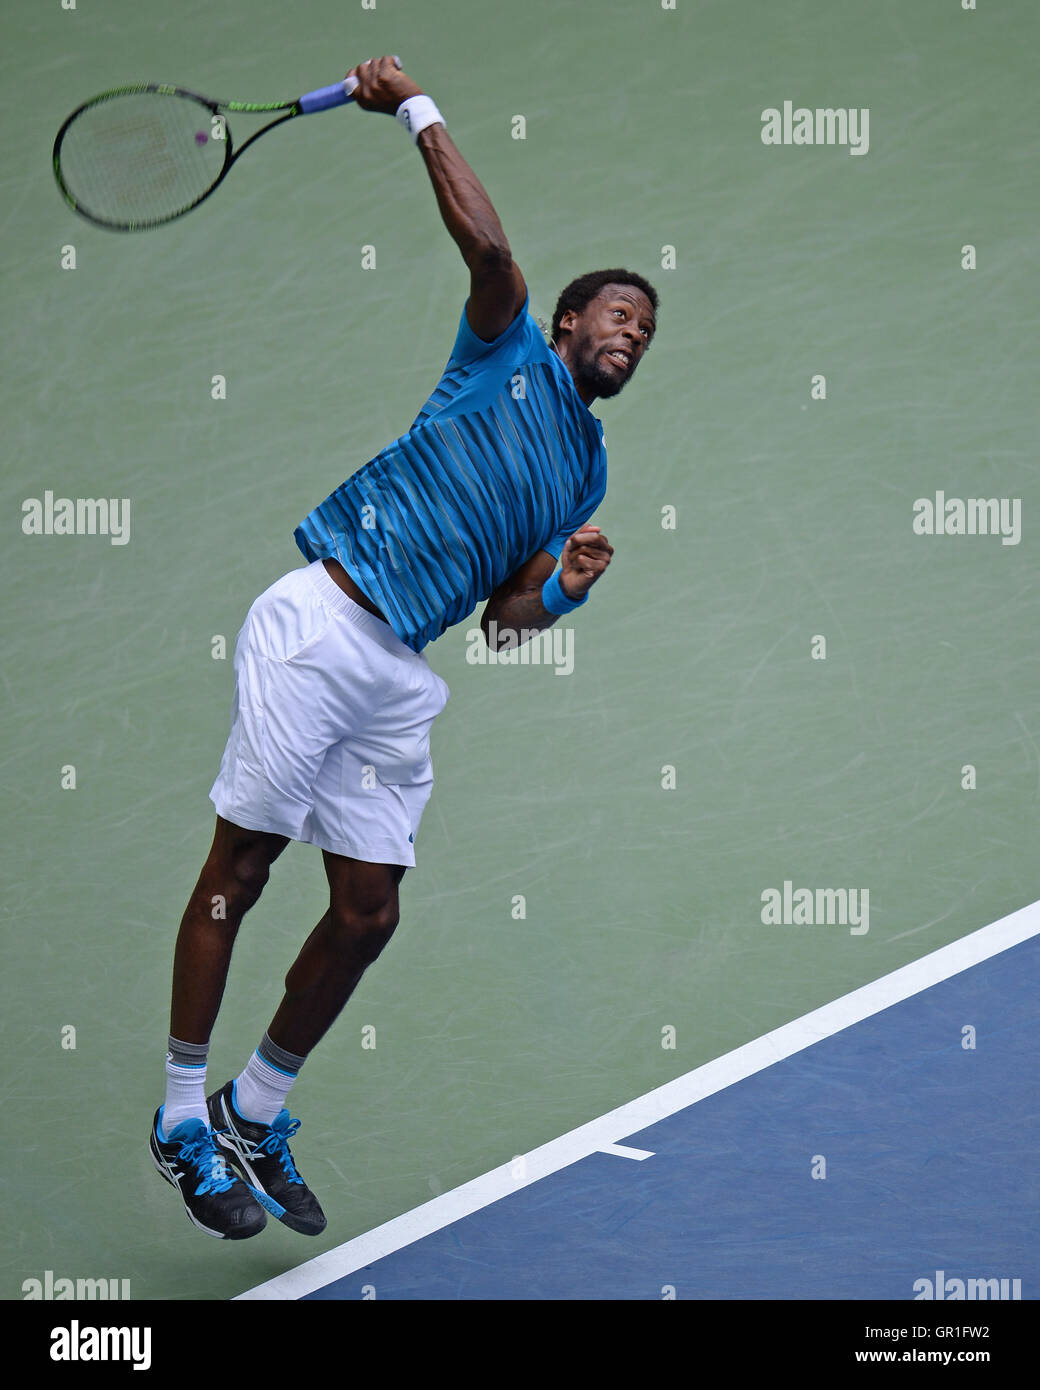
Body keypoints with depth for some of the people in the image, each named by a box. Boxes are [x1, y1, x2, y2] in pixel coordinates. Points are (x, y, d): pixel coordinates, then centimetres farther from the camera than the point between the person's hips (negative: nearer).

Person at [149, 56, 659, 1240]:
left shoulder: (586, 476, 22)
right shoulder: (512, 350, 5)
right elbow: (485, 240, -15)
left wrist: (555, 587, 0)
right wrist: (416, 110, -12)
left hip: (401, 677, 7)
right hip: (319, 621, -7)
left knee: (367, 914, 3)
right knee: (240, 866, -5)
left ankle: (256, 1111, 20)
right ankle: (181, 1118, 3)